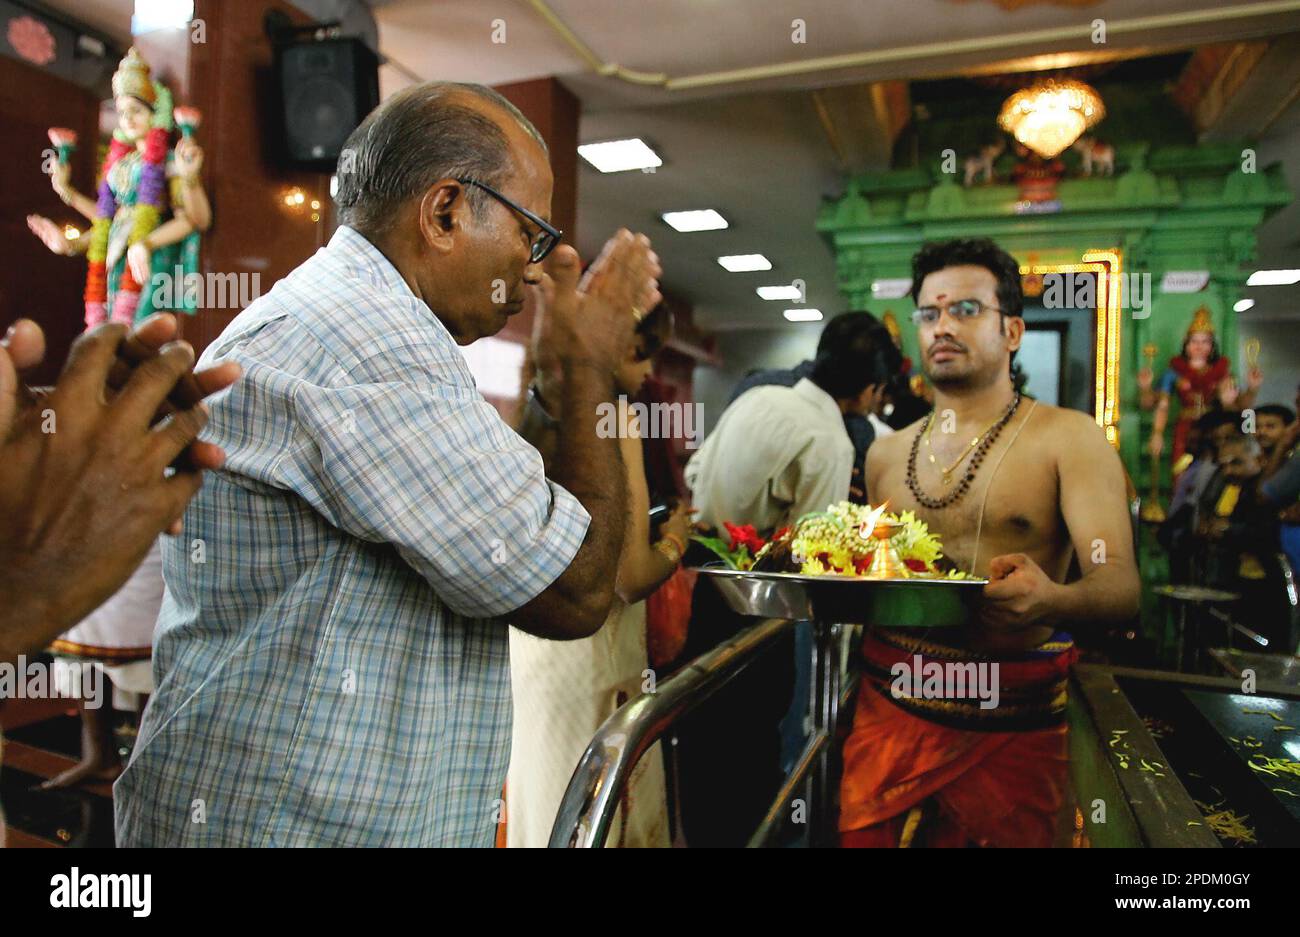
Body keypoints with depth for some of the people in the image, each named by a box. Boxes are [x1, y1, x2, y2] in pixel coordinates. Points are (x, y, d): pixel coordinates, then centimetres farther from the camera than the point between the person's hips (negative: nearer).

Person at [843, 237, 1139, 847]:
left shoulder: (1068, 439, -5)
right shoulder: (886, 455, 8)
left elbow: (1120, 585, -16)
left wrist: (1051, 601, -37)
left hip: (1011, 728, -3)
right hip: (889, 707, 3)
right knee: (863, 835, 10)